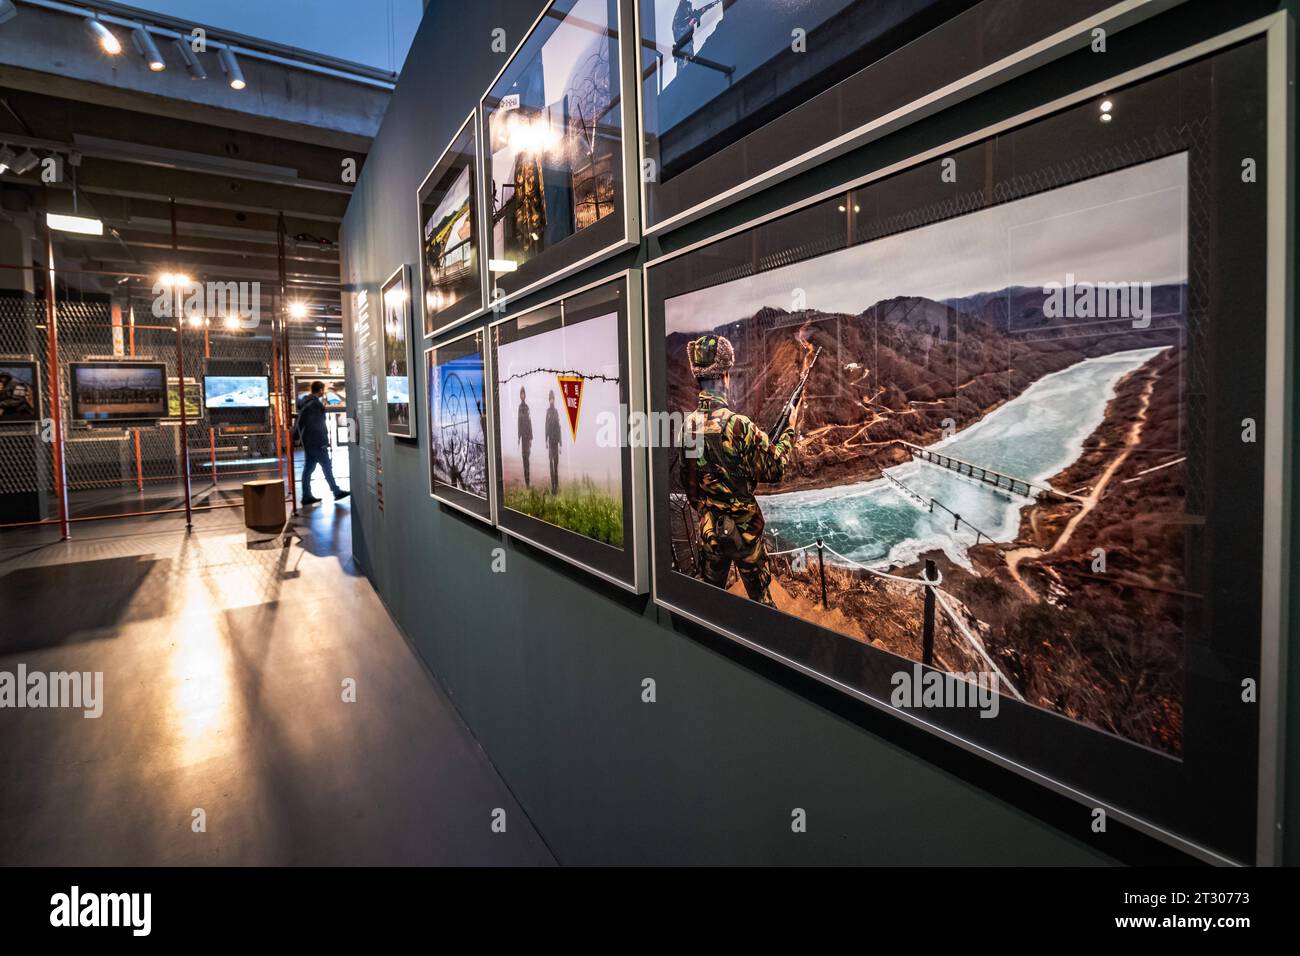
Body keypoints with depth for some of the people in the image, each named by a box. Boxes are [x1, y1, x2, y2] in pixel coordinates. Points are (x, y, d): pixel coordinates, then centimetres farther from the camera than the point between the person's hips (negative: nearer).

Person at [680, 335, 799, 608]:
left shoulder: (688, 424, -4)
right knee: (760, 597, 12)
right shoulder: (738, 424, -23)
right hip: (743, 528, -5)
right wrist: (790, 430, 2)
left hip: (708, 527, 5)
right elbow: (774, 469, -12)